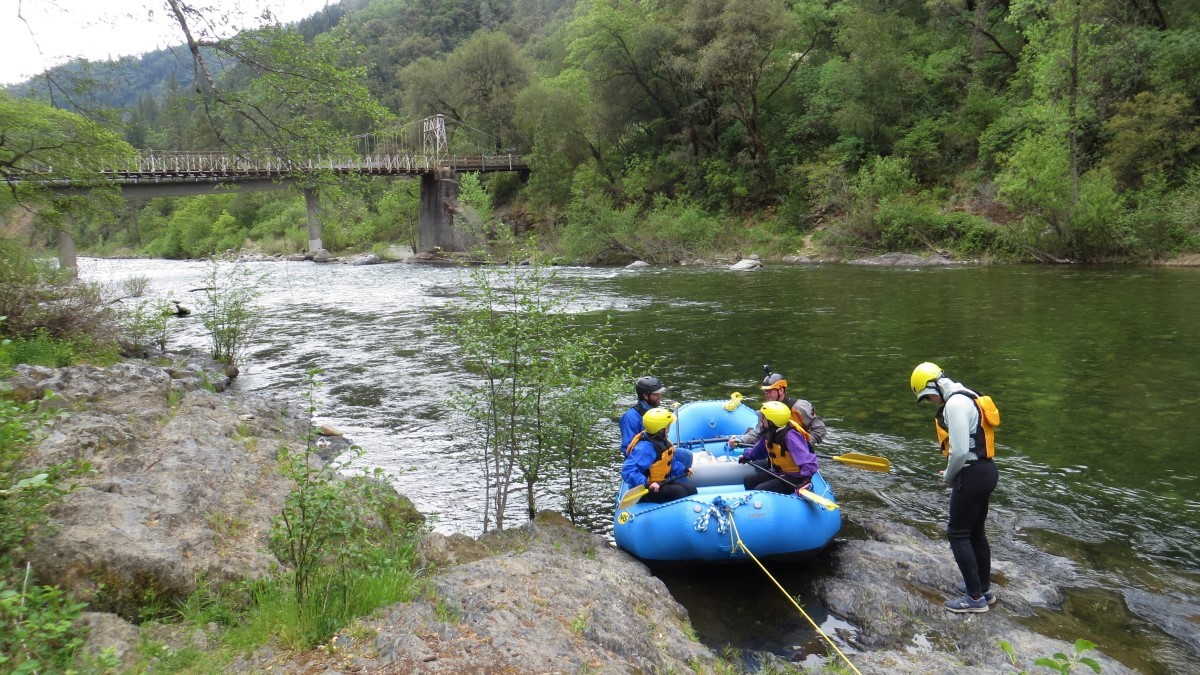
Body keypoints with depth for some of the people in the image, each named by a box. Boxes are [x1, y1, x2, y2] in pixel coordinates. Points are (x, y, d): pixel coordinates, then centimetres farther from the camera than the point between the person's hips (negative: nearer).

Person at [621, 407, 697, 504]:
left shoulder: (661, 440, 5)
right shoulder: (645, 446, -28)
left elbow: (670, 462, 26)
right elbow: (628, 470, -37)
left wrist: (683, 469, 23)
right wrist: (646, 484, -46)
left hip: (662, 483, 11)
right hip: (647, 490, -11)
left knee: (691, 489, 9)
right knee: (680, 492, -27)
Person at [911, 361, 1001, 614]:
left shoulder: (955, 404, -19)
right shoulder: (968, 398, 13)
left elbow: (959, 450, -24)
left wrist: (949, 476, -7)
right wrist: (953, 474, 14)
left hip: (972, 476, -10)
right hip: (986, 470, 10)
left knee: (958, 534, 0)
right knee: (976, 532, 20)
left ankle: (975, 597, 6)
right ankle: (984, 588, 32)